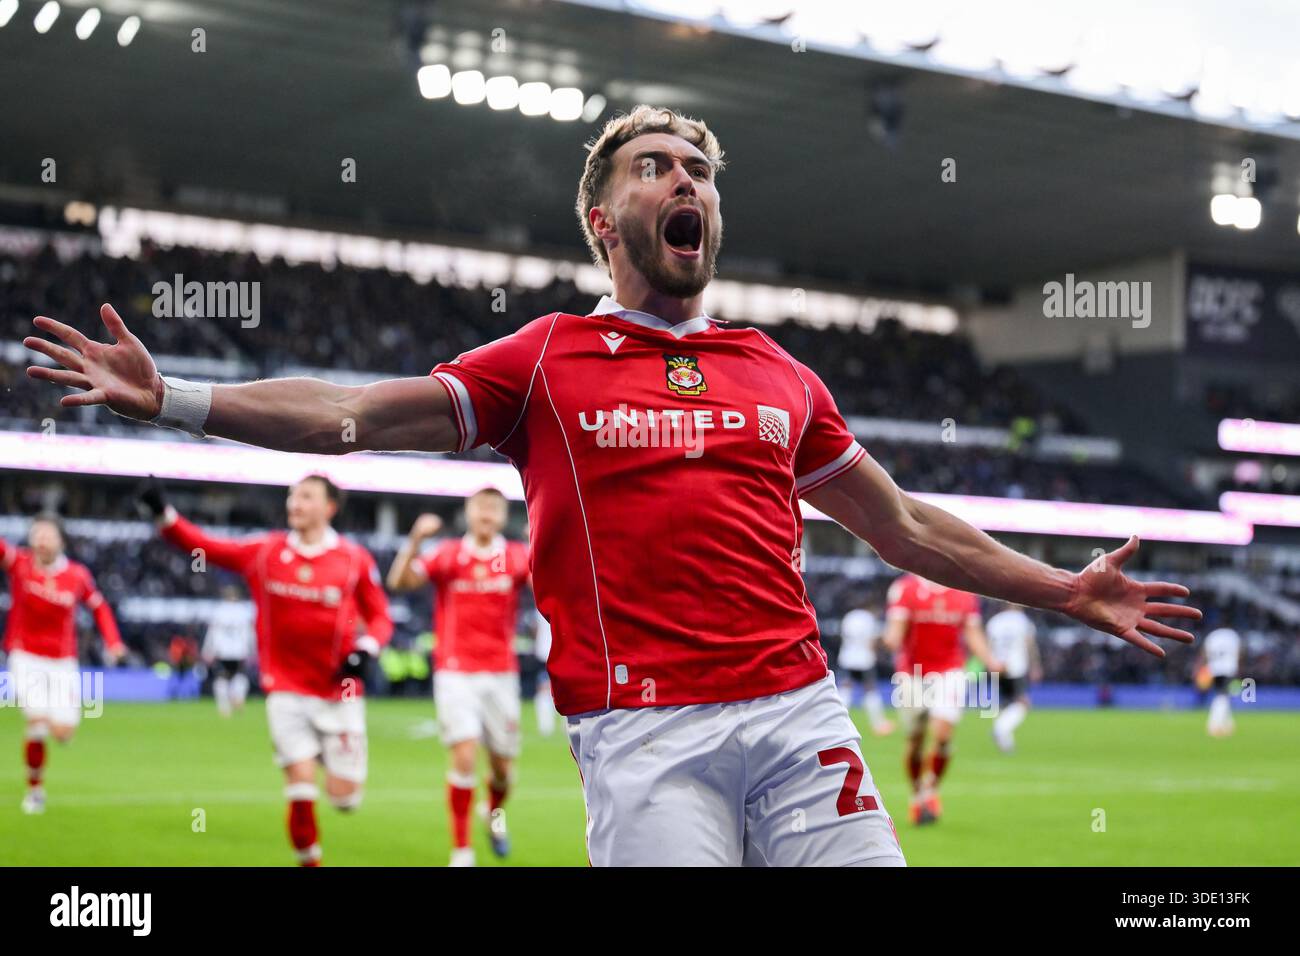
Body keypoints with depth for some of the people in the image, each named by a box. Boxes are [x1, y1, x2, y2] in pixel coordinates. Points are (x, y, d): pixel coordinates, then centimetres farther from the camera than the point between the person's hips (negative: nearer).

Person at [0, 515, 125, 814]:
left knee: (62, 733, -6)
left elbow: (99, 606, 11)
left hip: (62, 663, 1)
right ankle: (35, 787, 3)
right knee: (37, 720, -19)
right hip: (26, 658, -1)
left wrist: (112, 641, -1)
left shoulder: (77, 575, -4)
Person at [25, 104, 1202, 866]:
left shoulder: (779, 373, 20)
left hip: (798, 708, 4)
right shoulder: (545, 359, 11)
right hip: (643, 729, -3)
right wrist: (174, 398, -5)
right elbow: (350, 414, 6)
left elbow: (899, 523, 28)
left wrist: (1062, 590, 28)